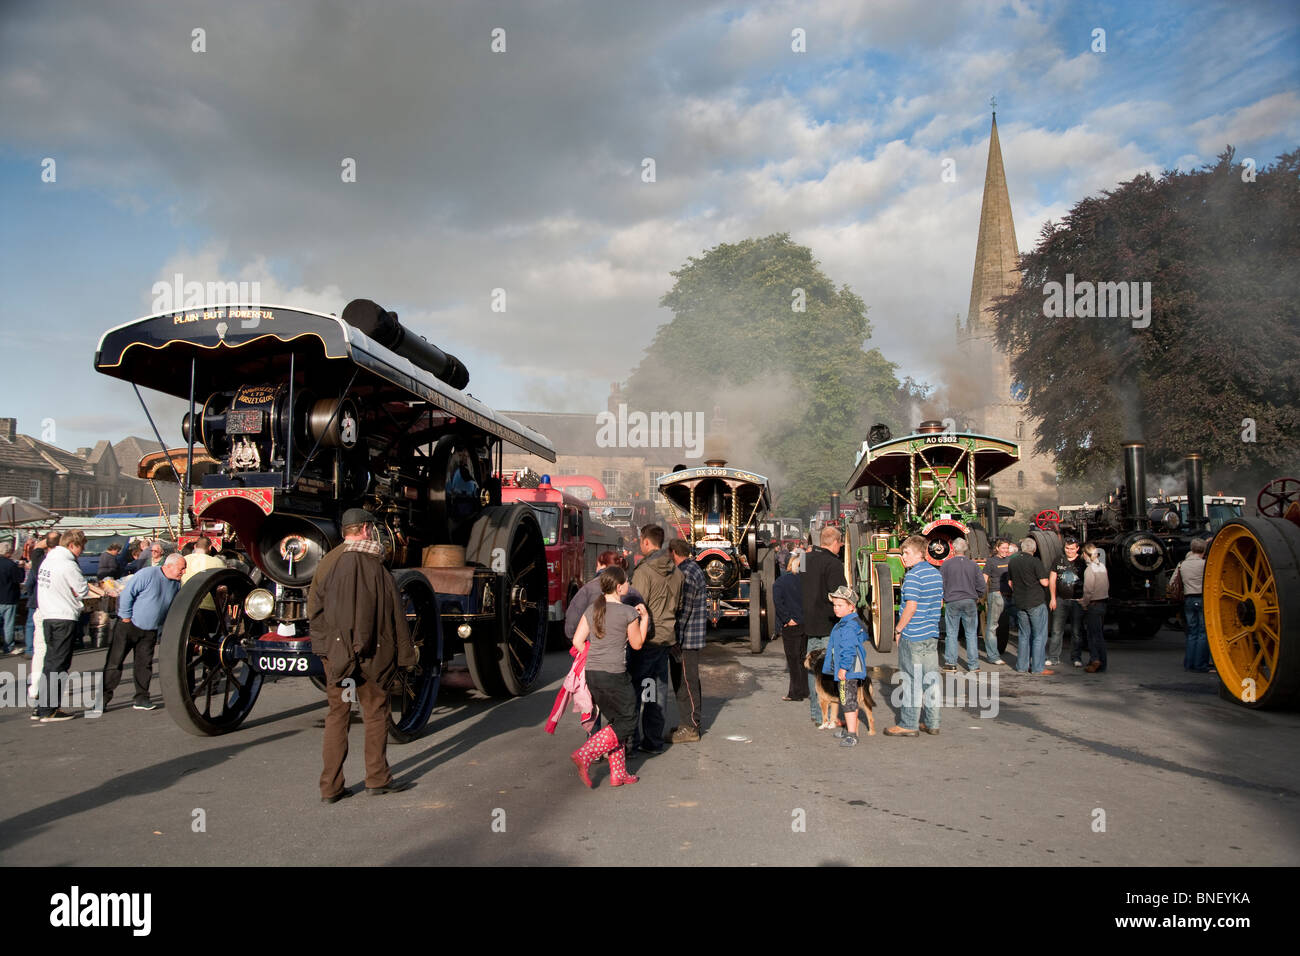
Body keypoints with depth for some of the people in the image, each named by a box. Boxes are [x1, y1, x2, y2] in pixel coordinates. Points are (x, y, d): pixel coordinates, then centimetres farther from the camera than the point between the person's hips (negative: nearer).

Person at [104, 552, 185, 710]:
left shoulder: (176, 584, 5)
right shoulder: (147, 574, -17)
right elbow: (127, 594, -15)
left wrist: (162, 628, 10)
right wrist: (126, 617, -11)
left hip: (150, 631, 5)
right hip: (129, 626, -5)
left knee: (144, 663, 5)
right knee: (114, 661, -2)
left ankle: (141, 698, 11)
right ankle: (104, 697, 5)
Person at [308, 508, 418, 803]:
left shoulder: (327, 563, 2)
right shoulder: (373, 565, -12)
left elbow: (313, 609, 7)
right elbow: (393, 613, -8)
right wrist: (406, 652, 0)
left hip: (334, 652, 5)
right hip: (370, 654, -4)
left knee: (337, 714, 11)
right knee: (376, 712, 9)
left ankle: (331, 786, 14)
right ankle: (377, 778, 19)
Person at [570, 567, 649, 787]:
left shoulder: (592, 610, 7)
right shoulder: (629, 613, -9)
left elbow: (577, 641, 5)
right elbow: (636, 644, 3)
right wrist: (645, 618, 12)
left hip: (592, 673, 7)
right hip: (614, 675, -7)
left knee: (616, 721, 17)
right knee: (627, 722, 6)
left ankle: (618, 773, 18)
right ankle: (584, 755, -6)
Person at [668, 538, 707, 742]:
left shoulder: (686, 573, -16)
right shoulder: (694, 570, 16)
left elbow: (684, 609, -21)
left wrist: (676, 639, -19)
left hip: (686, 639, -10)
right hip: (692, 638, 10)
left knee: (686, 682, -4)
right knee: (686, 682, 17)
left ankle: (690, 728, 1)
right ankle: (690, 723, 25)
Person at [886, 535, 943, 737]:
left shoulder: (913, 575, -16)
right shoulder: (936, 573, 10)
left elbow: (911, 607, -21)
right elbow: (941, 603, 18)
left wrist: (899, 629, -12)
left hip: (913, 636, -8)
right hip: (932, 634, 8)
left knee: (912, 680, -2)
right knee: (931, 678, 11)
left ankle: (908, 724, 4)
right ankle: (932, 722, 17)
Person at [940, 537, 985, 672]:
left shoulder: (947, 564, -5)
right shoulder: (973, 565, 0)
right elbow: (982, 585, 2)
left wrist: (943, 598, 13)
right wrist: (977, 597, 19)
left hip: (952, 602, -1)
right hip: (970, 602, 2)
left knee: (951, 634, 5)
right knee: (971, 634, 9)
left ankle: (950, 664, 4)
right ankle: (973, 665, 12)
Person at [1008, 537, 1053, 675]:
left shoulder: (1012, 562, 7)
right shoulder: (1034, 561, -12)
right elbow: (1044, 582, -13)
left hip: (1020, 603, 6)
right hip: (1036, 602, -6)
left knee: (1023, 635, 13)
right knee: (1039, 635, 0)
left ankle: (1022, 666, 14)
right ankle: (1037, 667, 0)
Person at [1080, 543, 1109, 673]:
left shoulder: (1090, 569, -16)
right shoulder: (1102, 567, 7)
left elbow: (1088, 591, -20)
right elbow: (1107, 586, 14)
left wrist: (1084, 604, -5)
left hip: (1093, 605, -8)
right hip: (1103, 603, 8)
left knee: (1093, 634, -3)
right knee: (1100, 634, 13)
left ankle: (1095, 660, -13)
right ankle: (1102, 663, 18)